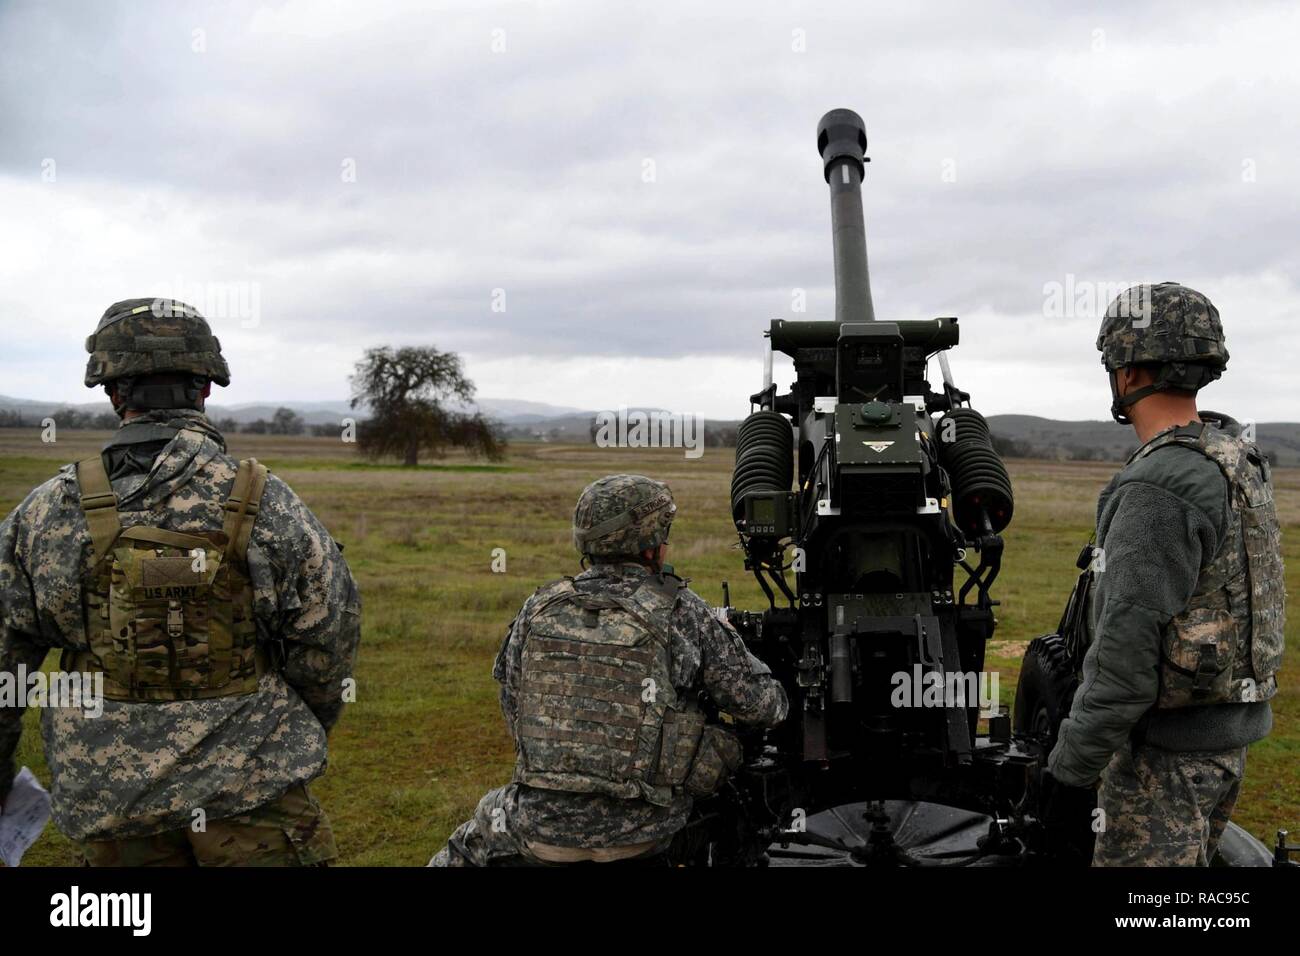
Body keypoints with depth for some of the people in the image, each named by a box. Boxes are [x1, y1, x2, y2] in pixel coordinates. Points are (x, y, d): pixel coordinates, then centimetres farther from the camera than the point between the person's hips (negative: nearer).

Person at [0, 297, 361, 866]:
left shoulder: (46, 514, -5)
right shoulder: (266, 505, -11)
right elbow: (328, 645, -5)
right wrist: (301, 736, 14)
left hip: (112, 803, 3)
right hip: (251, 792, -2)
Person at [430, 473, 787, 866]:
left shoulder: (538, 609, 0)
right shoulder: (683, 614, -8)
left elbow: (513, 711, 9)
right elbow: (759, 704, -2)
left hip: (541, 828, 3)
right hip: (643, 832, -3)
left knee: (464, 847, 30)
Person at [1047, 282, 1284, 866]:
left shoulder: (1157, 491, -25)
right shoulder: (1237, 460, 6)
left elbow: (1127, 652, -27)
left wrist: (1070, 767, -18)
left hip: (1168, 750, -9)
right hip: (1232, 729, 9)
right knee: (1189, 860, 22)